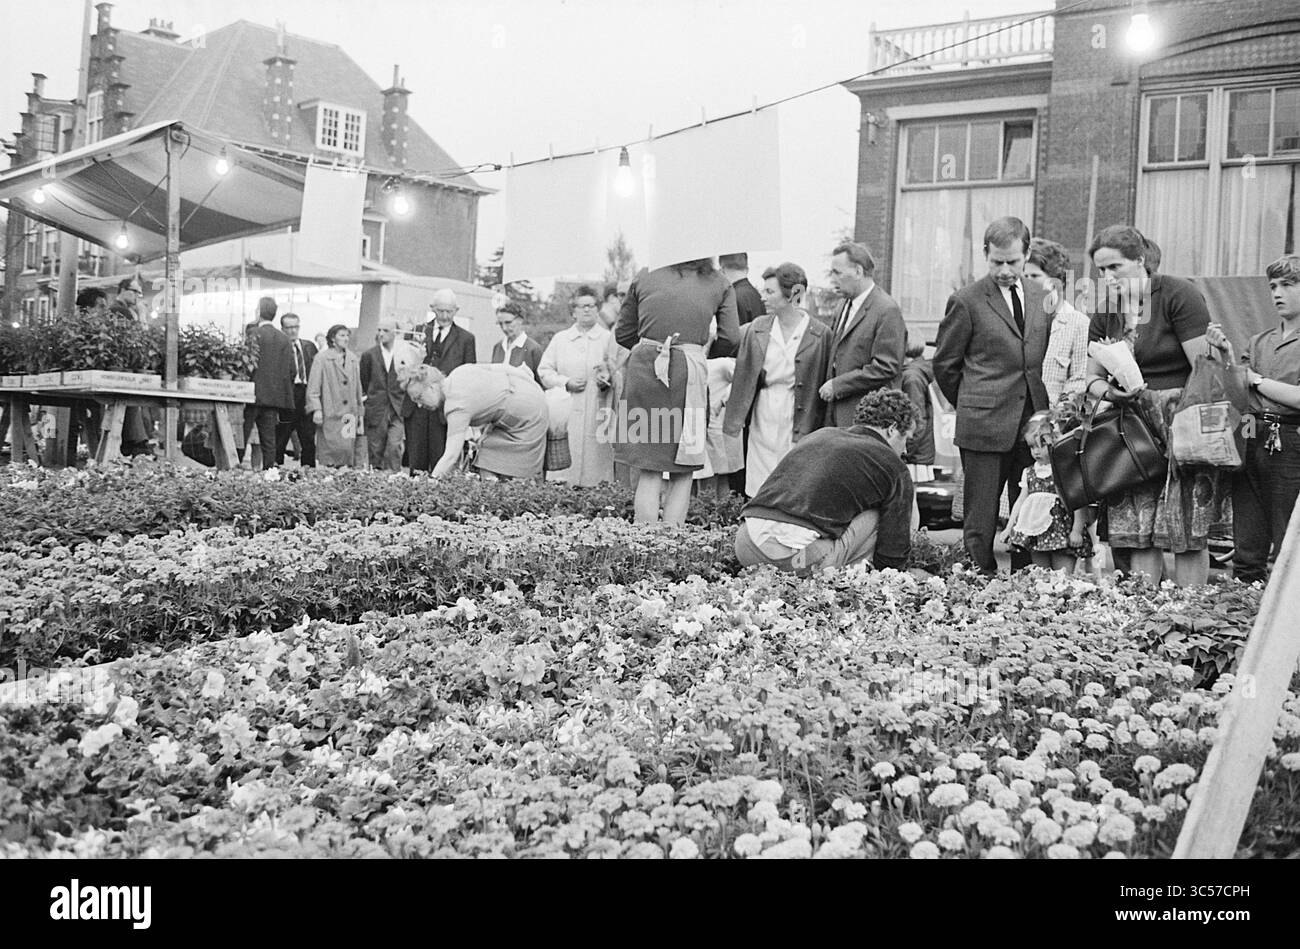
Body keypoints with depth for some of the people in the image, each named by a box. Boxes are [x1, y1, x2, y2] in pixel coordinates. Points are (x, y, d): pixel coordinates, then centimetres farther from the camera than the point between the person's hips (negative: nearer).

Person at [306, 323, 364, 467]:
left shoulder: (353, 359, 14)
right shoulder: (322, 359, 0)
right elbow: (313, 387, -3)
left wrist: (359, 412, 16)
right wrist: (316, 409, -12)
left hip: (350, 414, 4)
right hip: (330, 415, -4)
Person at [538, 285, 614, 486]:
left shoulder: (609, 339, 10)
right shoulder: (560, 339, 15)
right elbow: (544, 371, 11)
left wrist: (608, 379, -15)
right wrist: (565, 383, -5)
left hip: (597, 413, -1)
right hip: (566, 414, 1)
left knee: (596, 459, -5)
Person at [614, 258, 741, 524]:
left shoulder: (644, 279, 13)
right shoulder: (720, 285, 10)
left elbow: (623, 335, 14)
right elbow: (730, 339, 2)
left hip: (643, 369, 1)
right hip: (688, 372, -1)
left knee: (648, 471, 5)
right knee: (682, 472, 8)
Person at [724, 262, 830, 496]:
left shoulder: (821, 334, -4)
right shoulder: (757, 328, 6)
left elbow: (824, 385, -1)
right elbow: (743, 376, 8)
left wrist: (819, 431, -4)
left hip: (799, 426, -3)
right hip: (762, 422, 3)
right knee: (758, 494, 5)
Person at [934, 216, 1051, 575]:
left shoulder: (1040, 300, 12)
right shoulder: (966, 302, -3)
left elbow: (1046, 359, 19)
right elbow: (945, 364, 4)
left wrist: (1045, 414, 11)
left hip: (1034, 425, 4)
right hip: (984, 427, -4)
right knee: (980, 522, -1)